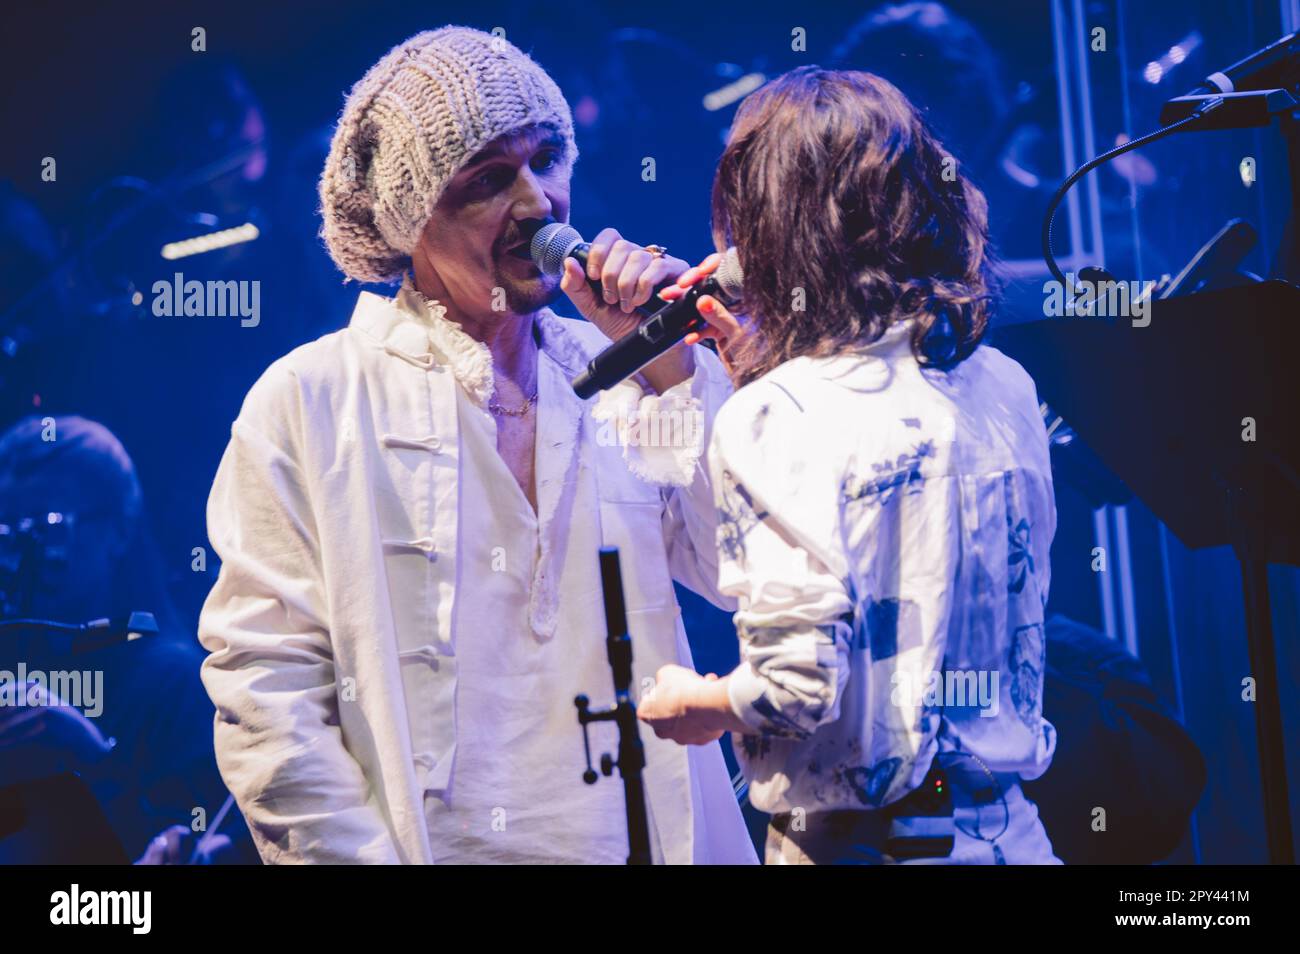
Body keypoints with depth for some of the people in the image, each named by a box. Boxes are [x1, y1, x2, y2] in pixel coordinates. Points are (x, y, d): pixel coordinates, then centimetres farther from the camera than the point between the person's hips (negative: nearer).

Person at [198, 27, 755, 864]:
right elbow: (268, 694, -9)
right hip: (436, 844, -3)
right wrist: (369, 857, -17)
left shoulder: (623, 377, 3)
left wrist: (672, 360, -8)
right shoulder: (306, 403, -6)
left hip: (654, 839, 3)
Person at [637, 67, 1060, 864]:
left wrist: (700, 707, 0)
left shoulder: (777, 419, -16)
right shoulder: (1002, 387, 3)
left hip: (852, 840, -6)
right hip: (1007, 827, 6)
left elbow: (802, 676, -23)